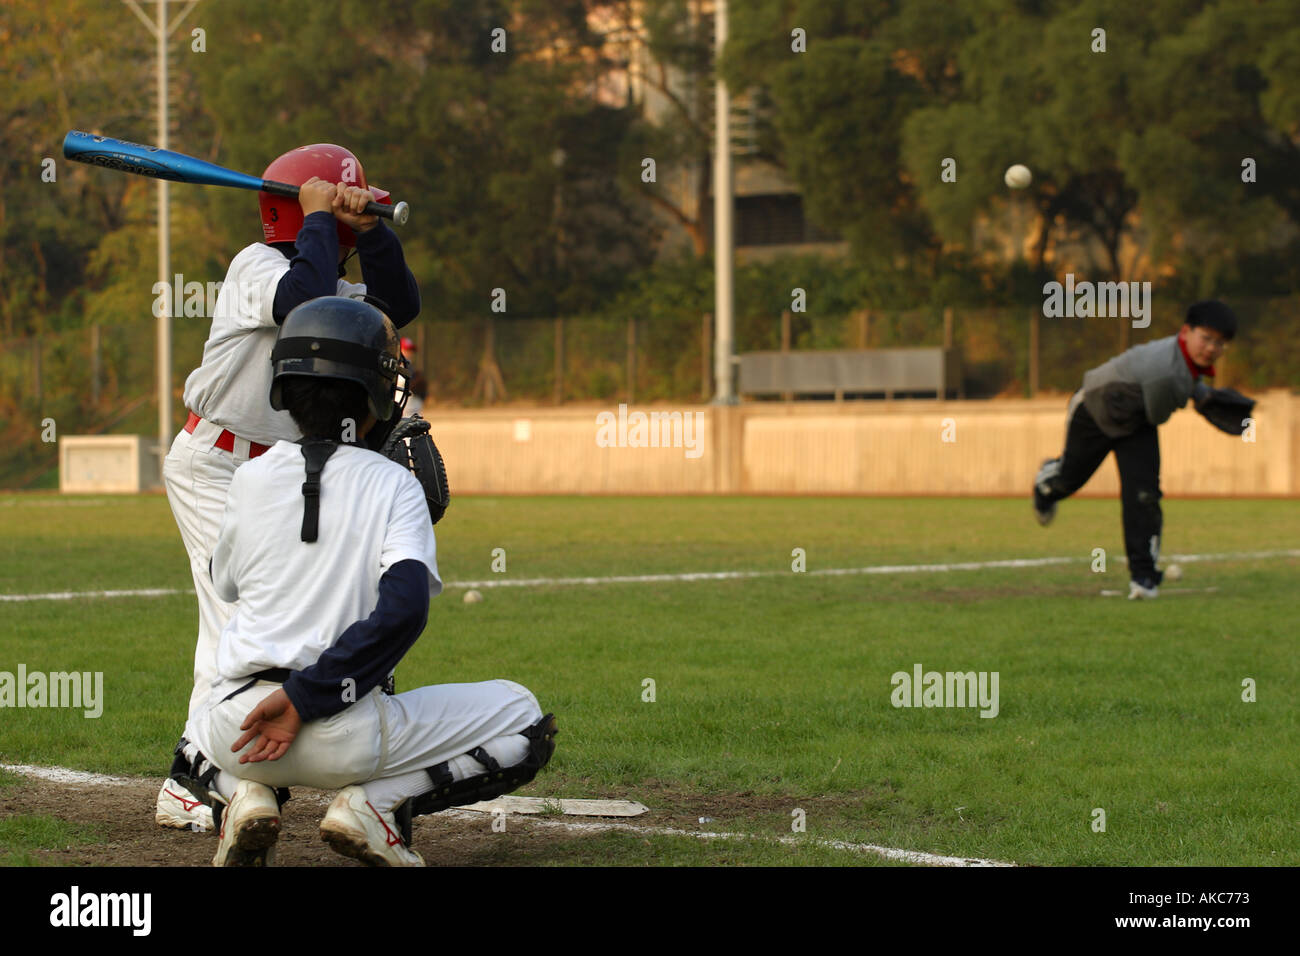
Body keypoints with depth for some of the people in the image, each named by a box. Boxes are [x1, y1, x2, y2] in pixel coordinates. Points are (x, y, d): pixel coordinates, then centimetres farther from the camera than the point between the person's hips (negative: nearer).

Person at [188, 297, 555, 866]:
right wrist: (303, 699, -17)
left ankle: (241, 795, 8)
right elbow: (403, 609, -16)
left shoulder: (251, 479, 8)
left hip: (236, 723, 3)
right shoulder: (394, 485, 0)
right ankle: (377, 803, -4)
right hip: (346, 739, -3)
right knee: (525, 719, 13)